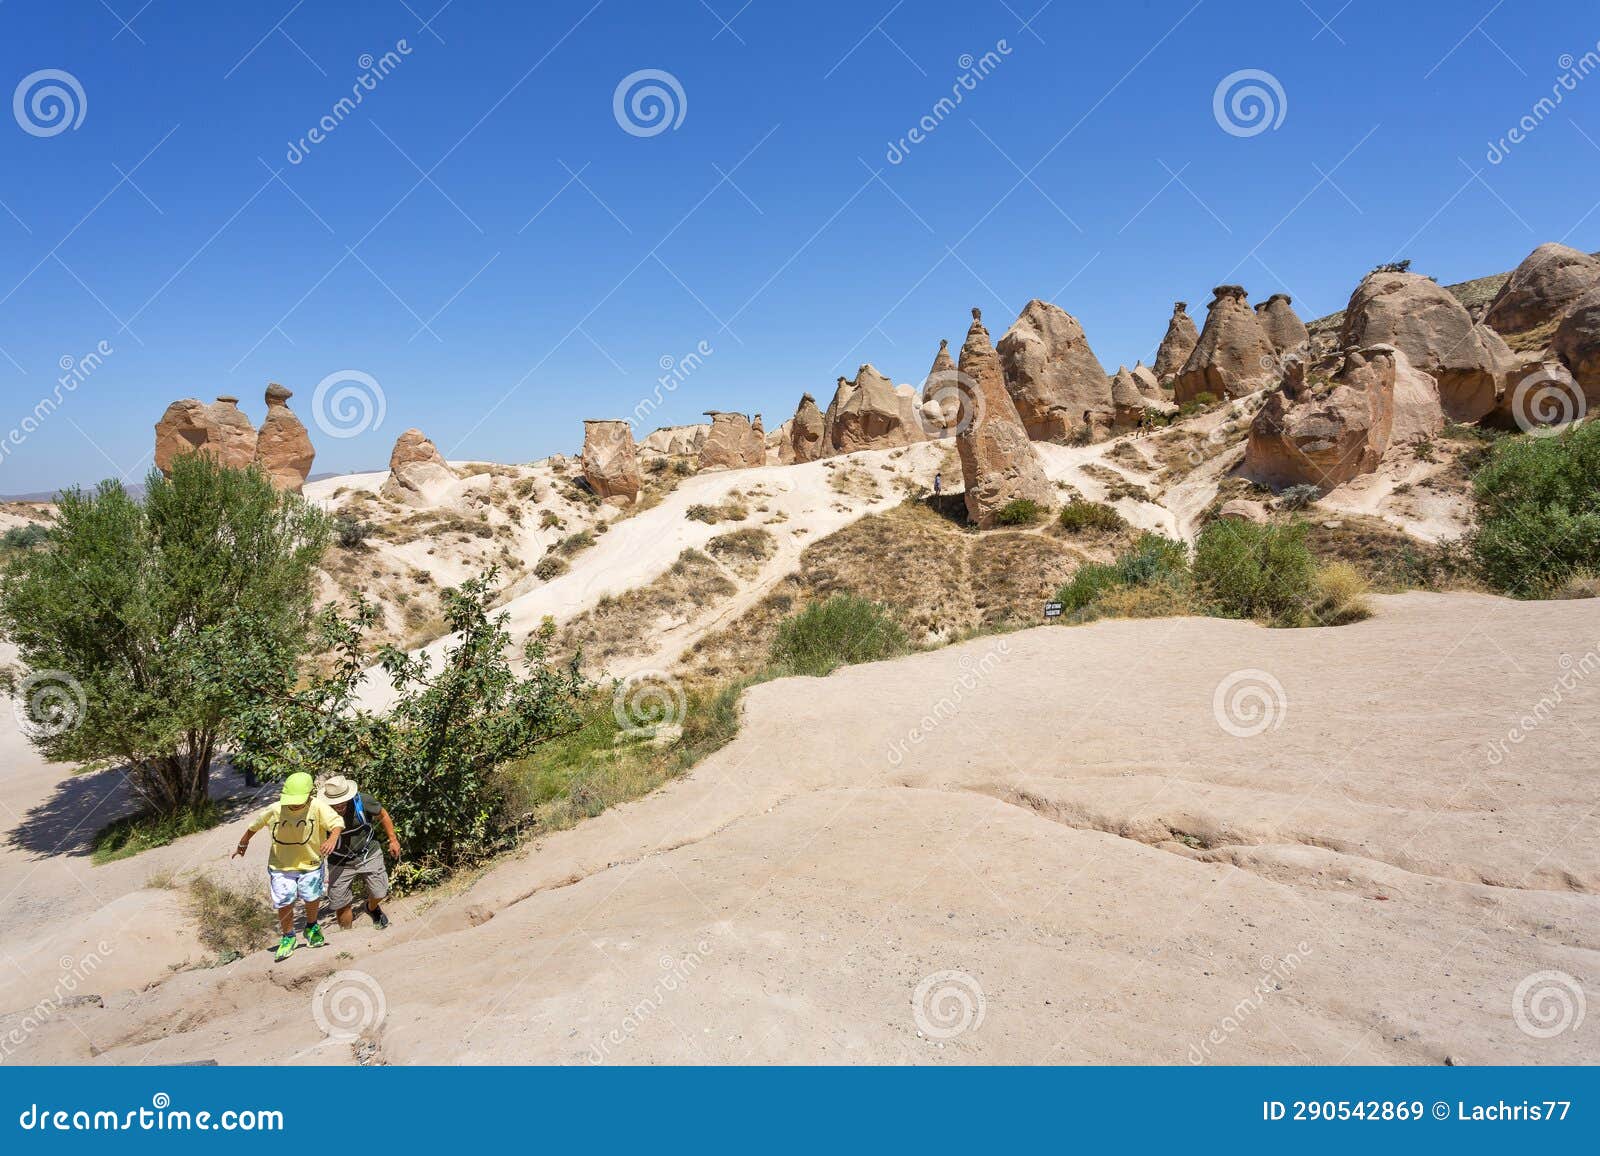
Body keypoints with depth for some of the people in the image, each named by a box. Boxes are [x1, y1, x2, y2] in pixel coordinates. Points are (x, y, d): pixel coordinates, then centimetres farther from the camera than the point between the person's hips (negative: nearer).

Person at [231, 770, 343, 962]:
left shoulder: (317, 807, -21)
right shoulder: (275, 810, -15)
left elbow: (337, 821, -27)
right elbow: (254, 825, 4)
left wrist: (333, 838, -48)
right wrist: (243, 844, 19)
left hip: (310, 864, -1)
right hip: (281, 866, 1)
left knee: (312, 899, 4)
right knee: (284, 905, -2)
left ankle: (312, 928, 36)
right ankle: (288, 938, 25)